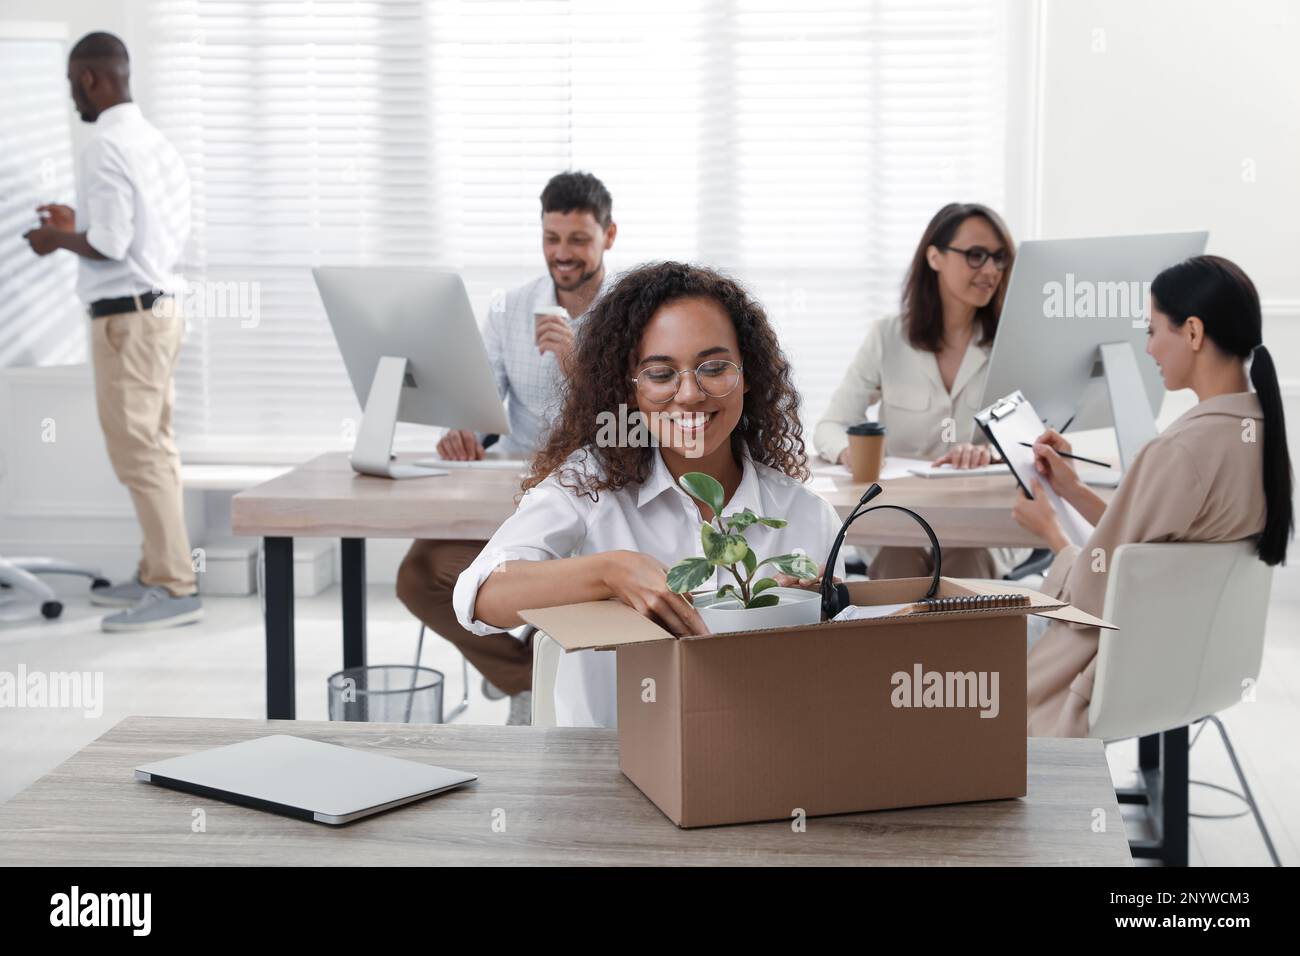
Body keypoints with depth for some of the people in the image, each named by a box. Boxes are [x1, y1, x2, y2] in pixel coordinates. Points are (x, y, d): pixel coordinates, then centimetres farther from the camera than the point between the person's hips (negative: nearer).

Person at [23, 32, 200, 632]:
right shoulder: (157, 143, 13)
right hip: (159, 306, 10)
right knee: (155, 447, 12)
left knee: (136, 452, -7)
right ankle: (157, 573, 19)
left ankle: (175, 588, -6)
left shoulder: (105, 148, -15)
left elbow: (110, 245, -21)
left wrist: (59, 238, -2)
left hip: (125, 316, -10)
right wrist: (81, 221, 18)